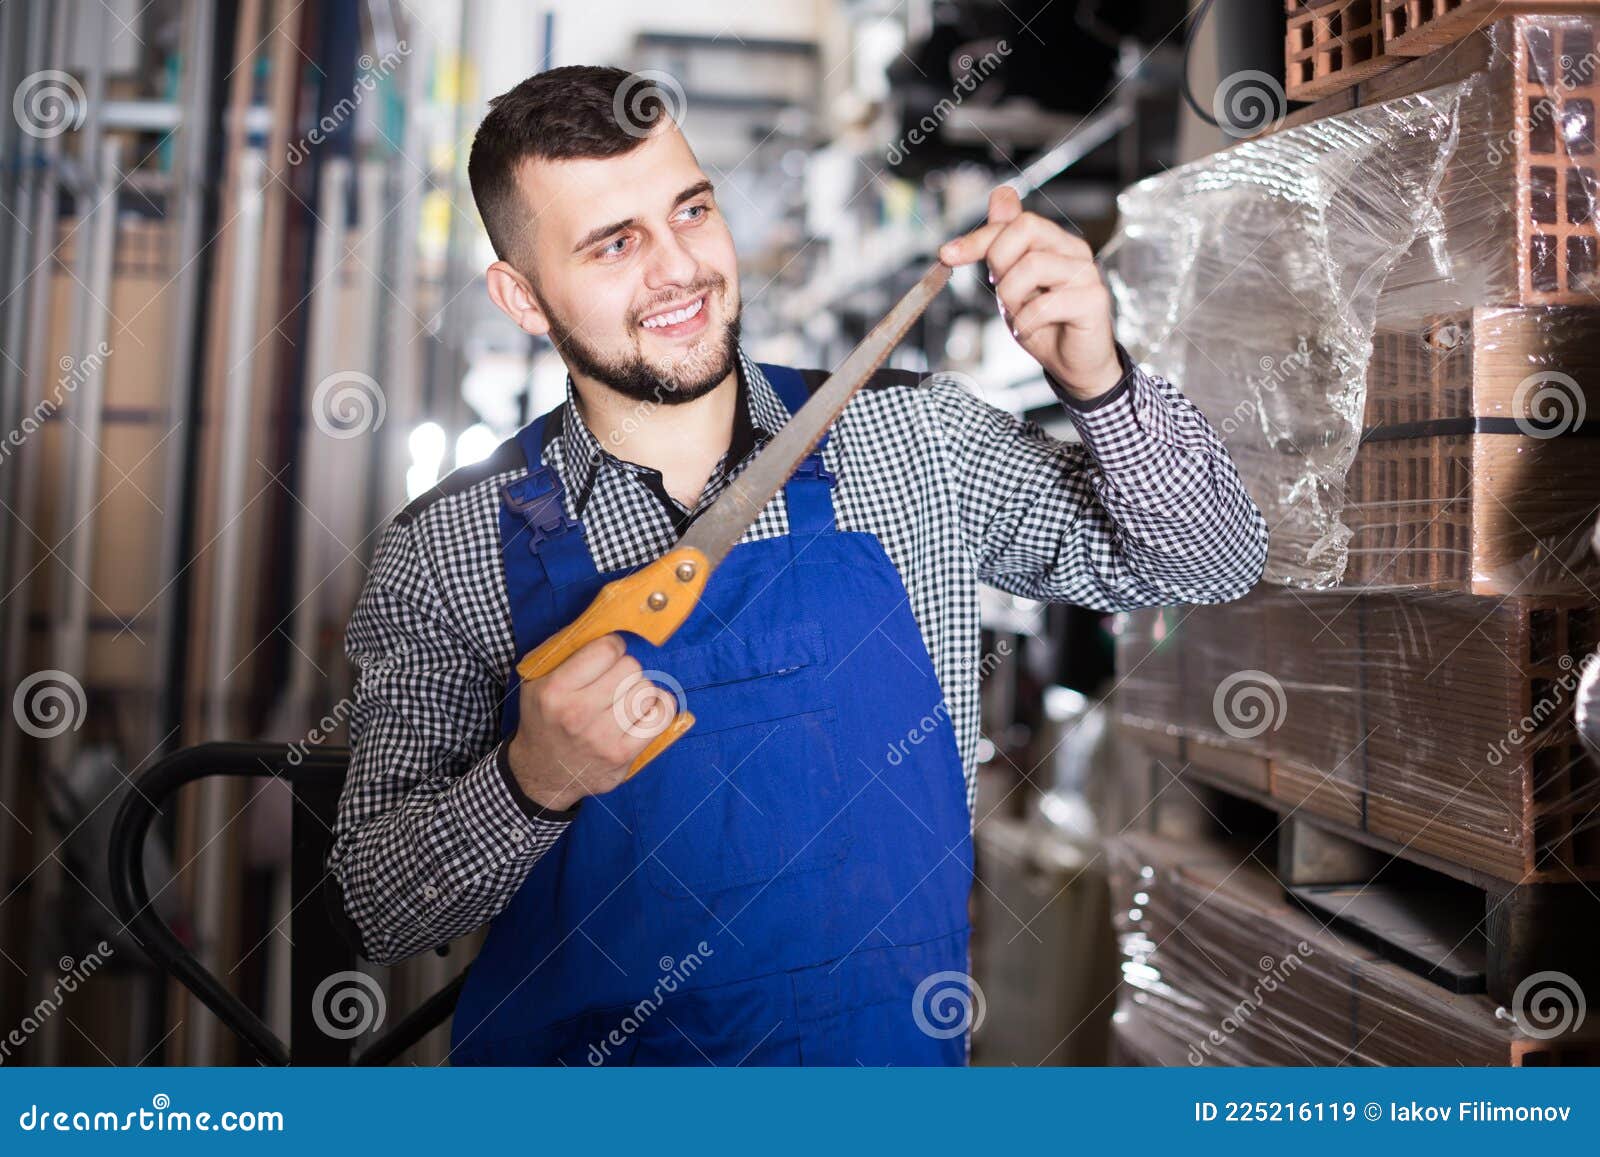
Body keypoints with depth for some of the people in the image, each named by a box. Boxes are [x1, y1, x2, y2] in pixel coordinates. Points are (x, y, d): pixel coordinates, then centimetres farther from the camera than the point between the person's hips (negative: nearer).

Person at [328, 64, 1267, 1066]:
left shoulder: (915, 437, -2)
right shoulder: (447, 552, -6)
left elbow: (1212, 564, 2)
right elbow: (382, 912, -4)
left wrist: (1098, 380, -15)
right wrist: (531, 783, -23)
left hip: (889, 1051, 2)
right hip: (580, 1054, 0)